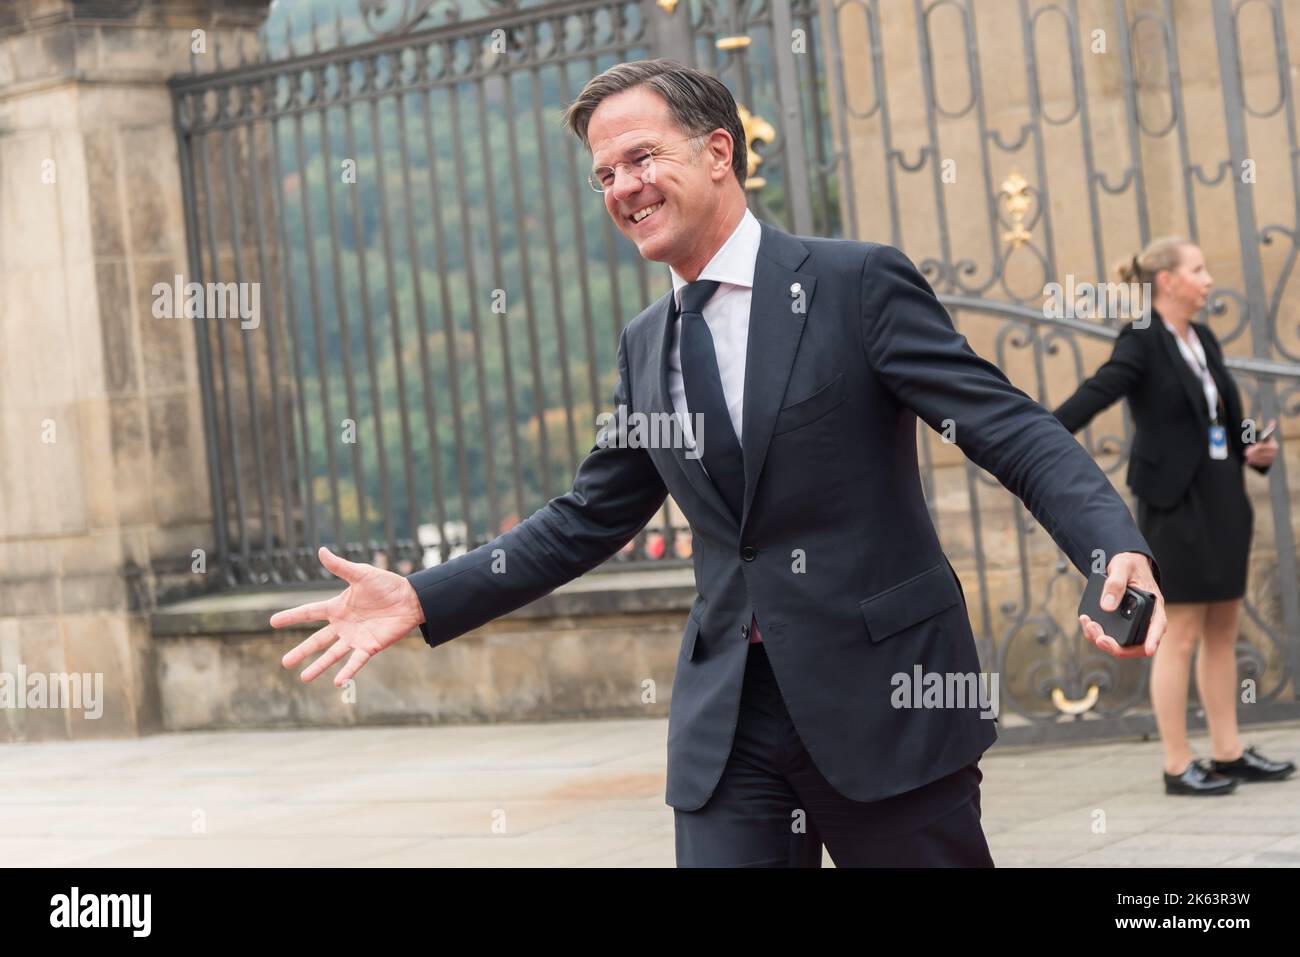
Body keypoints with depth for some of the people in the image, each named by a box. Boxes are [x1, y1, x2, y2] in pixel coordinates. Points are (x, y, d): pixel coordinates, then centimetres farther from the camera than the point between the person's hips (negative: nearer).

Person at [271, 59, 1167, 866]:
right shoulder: (647, 346, 13)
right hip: (729, 715, 5)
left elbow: (1011, 428, -10)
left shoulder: (857, 282, -5)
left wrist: (1118, 547, -28)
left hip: (885, 700, -4)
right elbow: (587, 521, 19)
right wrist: (421, 599, 9)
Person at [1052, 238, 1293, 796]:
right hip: (1175, 505, -8)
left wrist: (1253, 452, 0)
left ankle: (1228, 752, 17)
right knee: (1181, 636, -3)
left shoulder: (1204, 340, 13)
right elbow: (1094, 396, -24)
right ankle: (1178, 766, 3)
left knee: (1222, 630, 10)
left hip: (1222, 503, 8)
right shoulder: (1142, 342, -10)